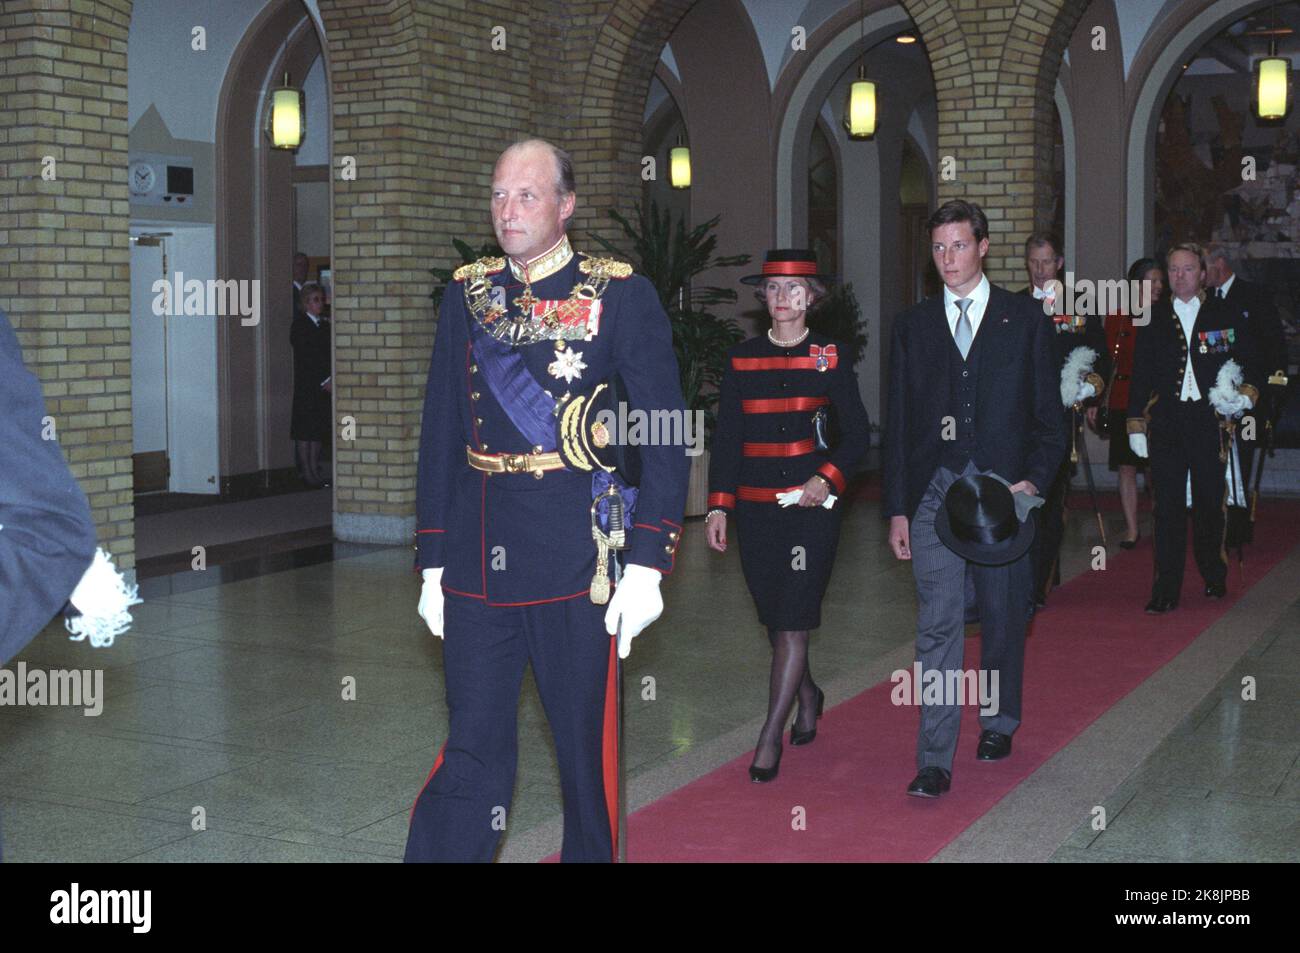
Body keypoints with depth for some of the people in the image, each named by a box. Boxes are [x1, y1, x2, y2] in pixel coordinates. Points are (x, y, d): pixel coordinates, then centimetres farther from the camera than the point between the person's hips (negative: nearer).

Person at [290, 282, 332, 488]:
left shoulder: (325, 324, 14)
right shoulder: (299, 325, -5)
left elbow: (330, 354, 12)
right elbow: (305, 358, -12)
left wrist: (331, 379, -4)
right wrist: (325, 381, -15)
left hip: (323, 385, 6)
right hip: (306, 386, -6)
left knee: (319, 429, 7)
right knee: (304, 430, -3)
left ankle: (315, 470, 13)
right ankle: (307, 472, 0)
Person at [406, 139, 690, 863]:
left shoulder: (623, 297, -1)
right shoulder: (468, 295, 10)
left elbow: (666, 436, -4)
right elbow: (441, 432, 11)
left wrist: (647, 563, -10)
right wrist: (434, 560, 7)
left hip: (579, 557, -2)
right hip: (477, 561, 3)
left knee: (587, 747, 9)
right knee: (472, 756, 5)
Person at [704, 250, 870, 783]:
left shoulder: (830, 357, 1)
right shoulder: (741, 359, 7)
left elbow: (856, 433, 4)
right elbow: (726, 438, 8)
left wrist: (828, 479, -13)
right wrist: (718, 506, 1)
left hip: (810, 505, -3)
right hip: (755, 509, 3)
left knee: (792, 624, -9)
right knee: (775, 619, 13)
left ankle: (769, 739, -3)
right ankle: (808, 696, 39)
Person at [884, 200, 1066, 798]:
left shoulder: (1025, 321, 5)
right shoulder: (912, 326, 10)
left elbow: (1049, 416, 5)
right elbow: (898, 423, 9)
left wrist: (1033, 479, -11)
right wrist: (896, 508, 5)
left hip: (1004, 490, 0)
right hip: (934, 490, 0)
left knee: (1003, 616, 12)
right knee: (937, 624, -7)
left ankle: (998, 723, 35)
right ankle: (935, 760, -6)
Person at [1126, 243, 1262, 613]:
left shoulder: (1227, 317, 7)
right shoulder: (1154, 319, 9)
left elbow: (1249, 364, 11)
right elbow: (1140, 375, 9)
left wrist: (1245, 396, -8)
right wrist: (1136, 424, 3)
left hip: (1210, 421, 0)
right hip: (1166, 424, 0)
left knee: (1210, 504, 8)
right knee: (1168, 508, -4)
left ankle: (1214, 576, 30)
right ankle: (1166, 591, -2)